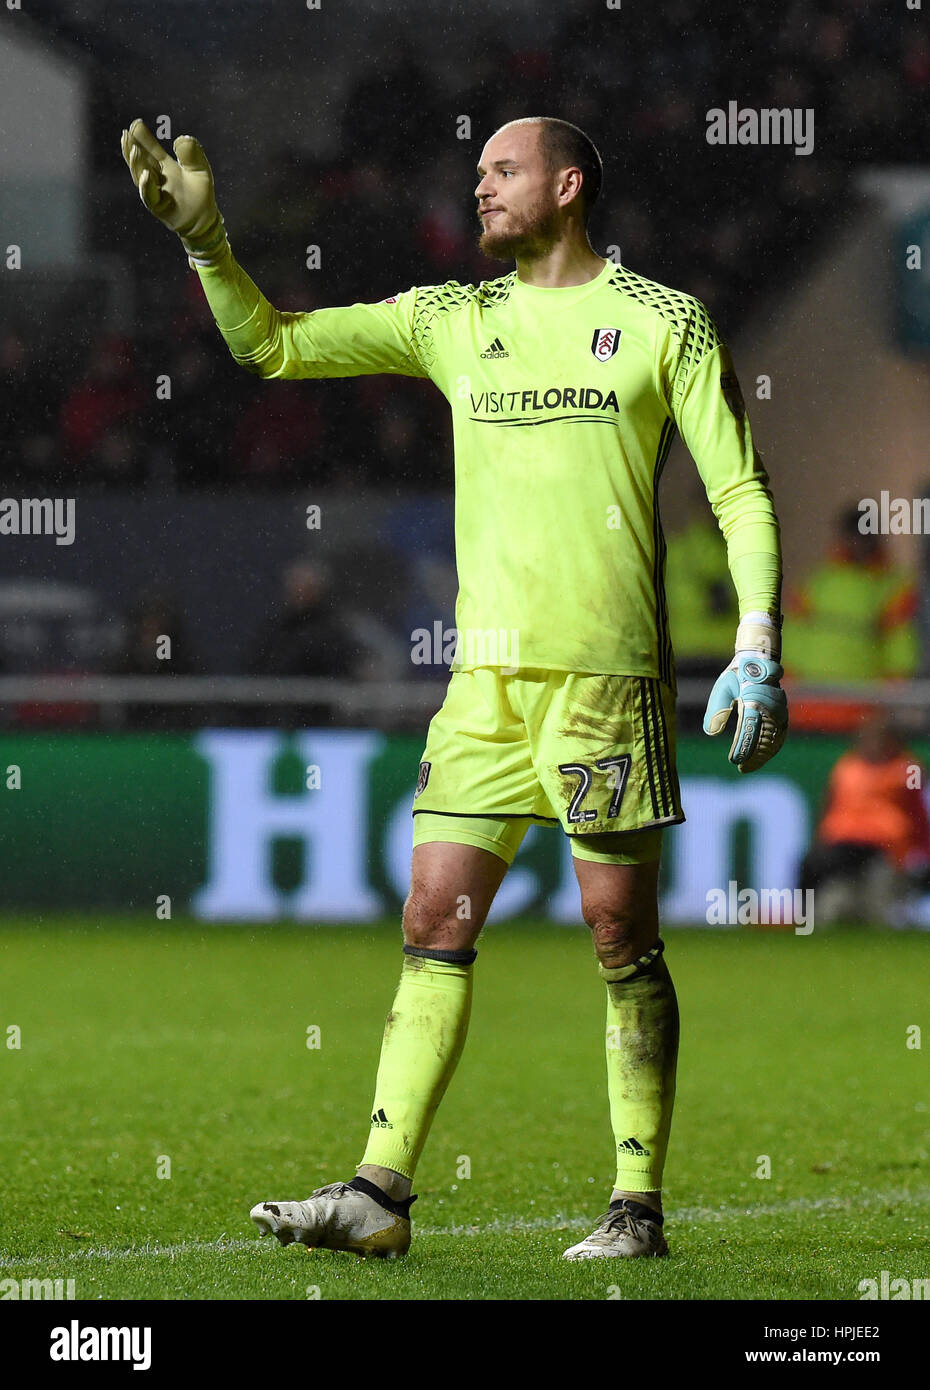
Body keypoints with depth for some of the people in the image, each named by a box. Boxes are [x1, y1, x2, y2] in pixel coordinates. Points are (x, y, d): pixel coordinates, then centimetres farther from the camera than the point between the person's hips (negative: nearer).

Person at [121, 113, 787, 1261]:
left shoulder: (664, 323, 2)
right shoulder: (452, 320, 14)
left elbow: (743, 495, 1)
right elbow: (273, 346, 14)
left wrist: (758, 652, -9)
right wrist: (202, 234, 0)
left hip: (608, 672, -4)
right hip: (486, 676, 4)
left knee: (621, 935, -2)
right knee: (436, 920, -2)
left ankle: (639, 1206, 5)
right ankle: (380, 1195, -3)